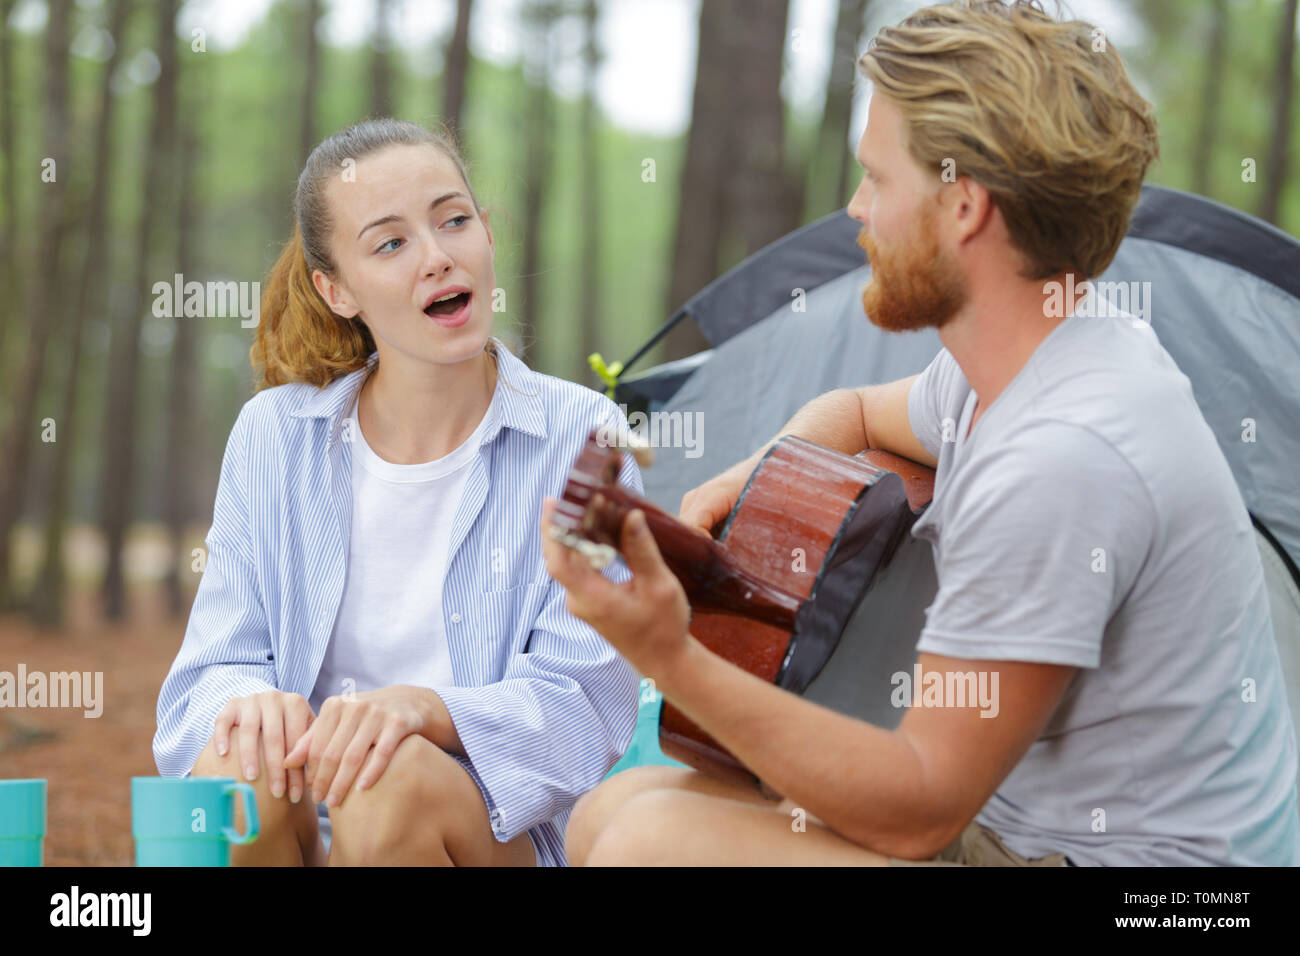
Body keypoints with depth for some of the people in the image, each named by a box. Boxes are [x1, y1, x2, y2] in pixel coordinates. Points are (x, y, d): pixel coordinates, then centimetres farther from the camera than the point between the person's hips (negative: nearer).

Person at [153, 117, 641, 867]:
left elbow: (582, 707, -7)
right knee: (240, 768, -32)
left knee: (396, 784, -33)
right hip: (304, 831, 1)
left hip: (504, 831, -1)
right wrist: (247, 699, -22)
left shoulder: (581, 439, -2)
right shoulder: (273, 435, 6)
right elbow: (210, 673, 4)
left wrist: (422, 708, -28)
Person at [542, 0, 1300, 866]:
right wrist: (746, 485, 7)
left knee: (649, 842, -23)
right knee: (610, 815, 4)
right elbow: (859, 414, 30)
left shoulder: (1062, 462, -27)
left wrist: (672, 659, -27)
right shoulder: (1008, 372, 5)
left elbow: (918, 810, -24)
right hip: (1010, 819, 10)